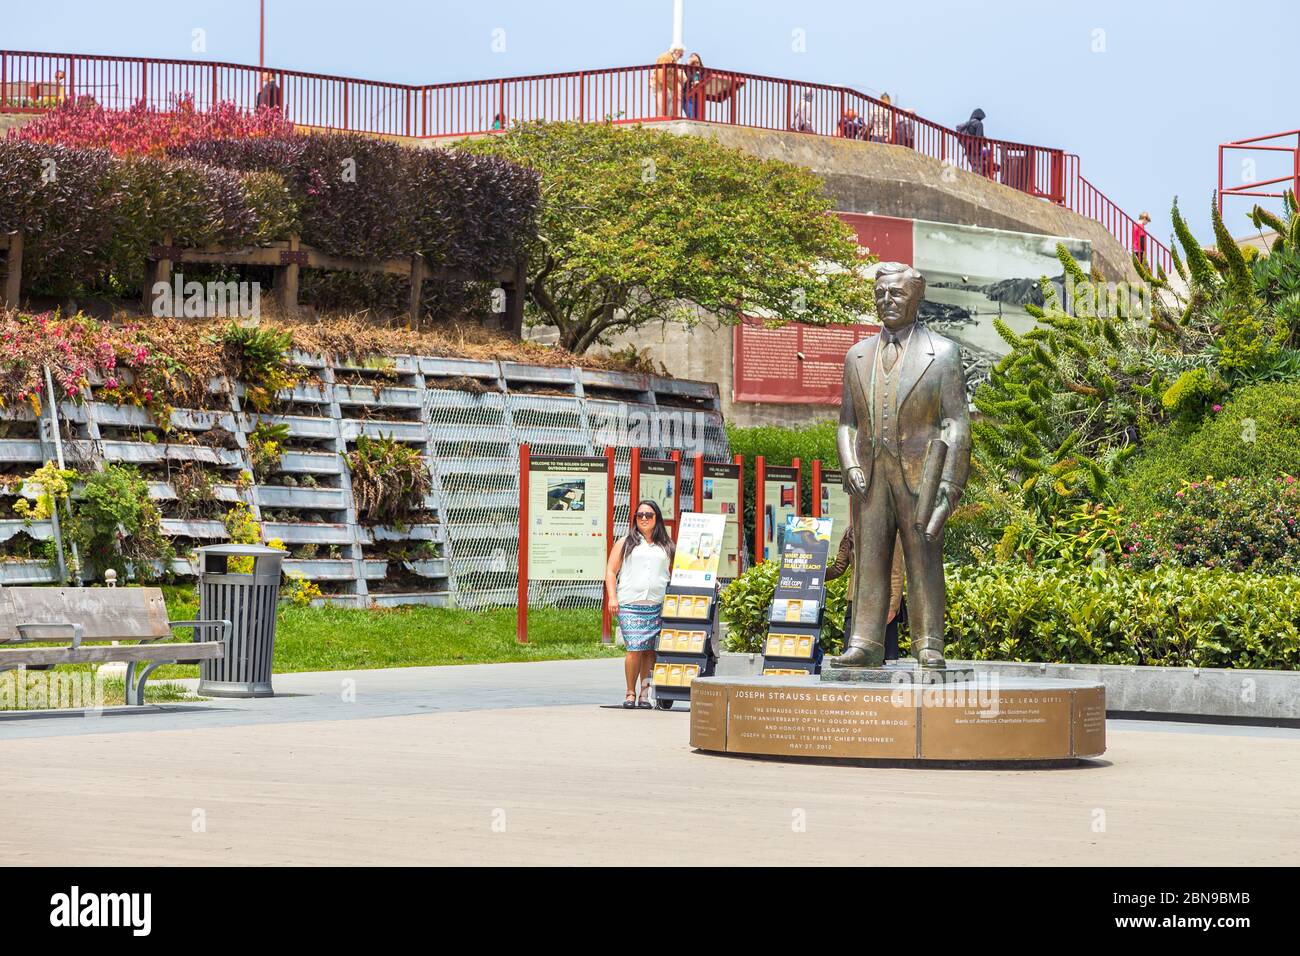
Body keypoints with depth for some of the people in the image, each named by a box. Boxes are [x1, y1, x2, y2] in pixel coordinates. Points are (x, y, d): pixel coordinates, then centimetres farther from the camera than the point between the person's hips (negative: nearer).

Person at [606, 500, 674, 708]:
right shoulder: (625, 543, 14)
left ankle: (644, 693, 3)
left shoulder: (666, 546, 17)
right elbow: (611, 571, 11)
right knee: (635, 650, -12)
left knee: (650, 651, -3)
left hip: (658, 607, 1)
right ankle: (630, 693, -1)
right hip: (630, 605, -1)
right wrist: (612, 597, -1)